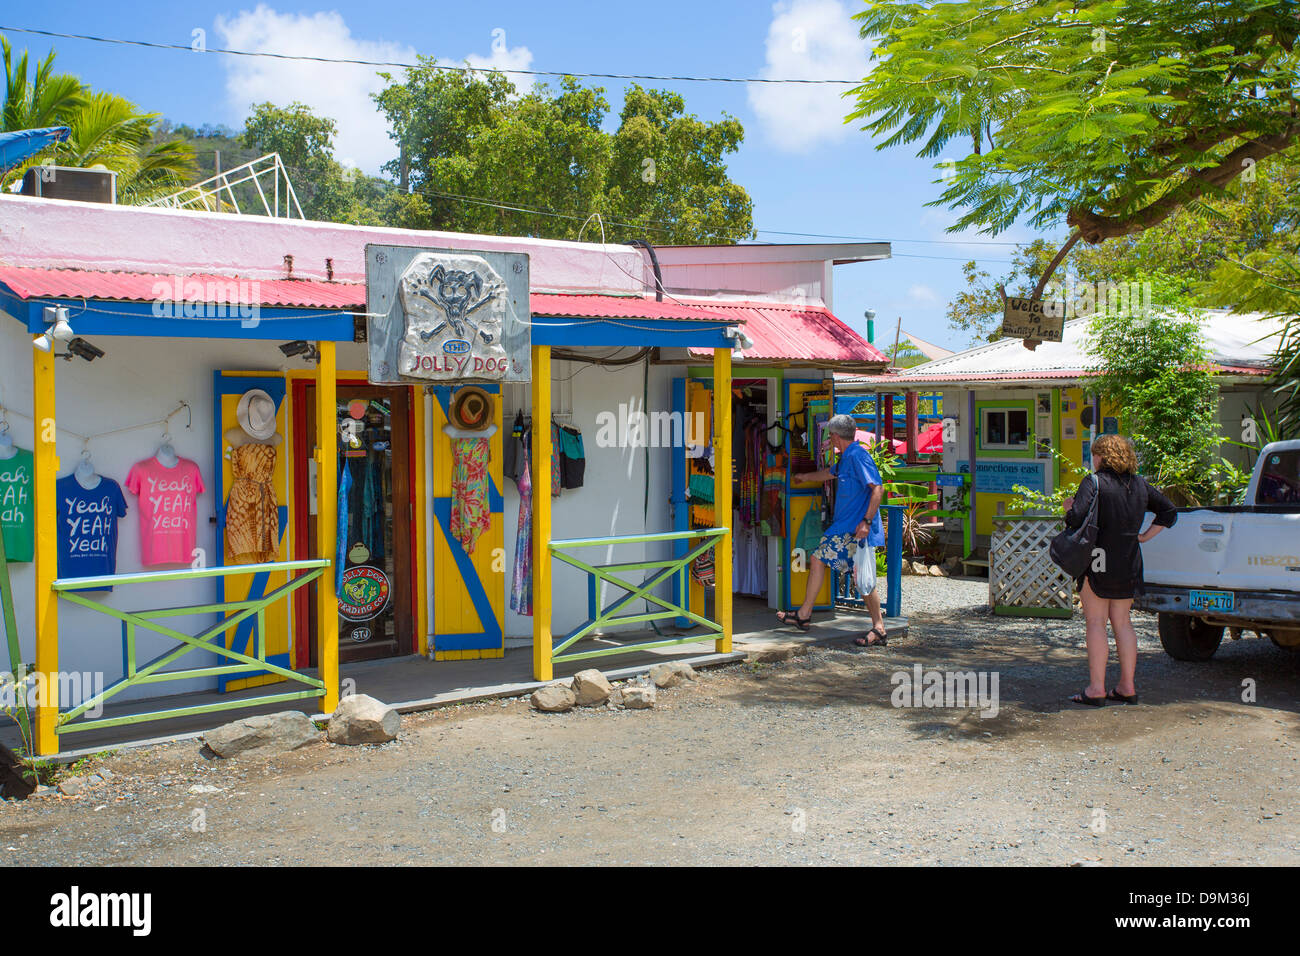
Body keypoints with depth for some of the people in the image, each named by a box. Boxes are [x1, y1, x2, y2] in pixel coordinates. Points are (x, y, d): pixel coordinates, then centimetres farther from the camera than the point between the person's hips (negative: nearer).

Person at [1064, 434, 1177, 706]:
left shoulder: (1094, 482, -11)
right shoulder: (1140, 484, 8)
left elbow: (1076, 517, -23)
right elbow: (1169, 512, 13)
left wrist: (1068, 508, -2)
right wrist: (1144, 537, 12)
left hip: (1098, 562, -6)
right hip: (1129, 562, 6)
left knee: (1095, 623, -1)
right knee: (1122, 622, 13)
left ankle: (1096, 688, -1)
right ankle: (1127, 686, 16)